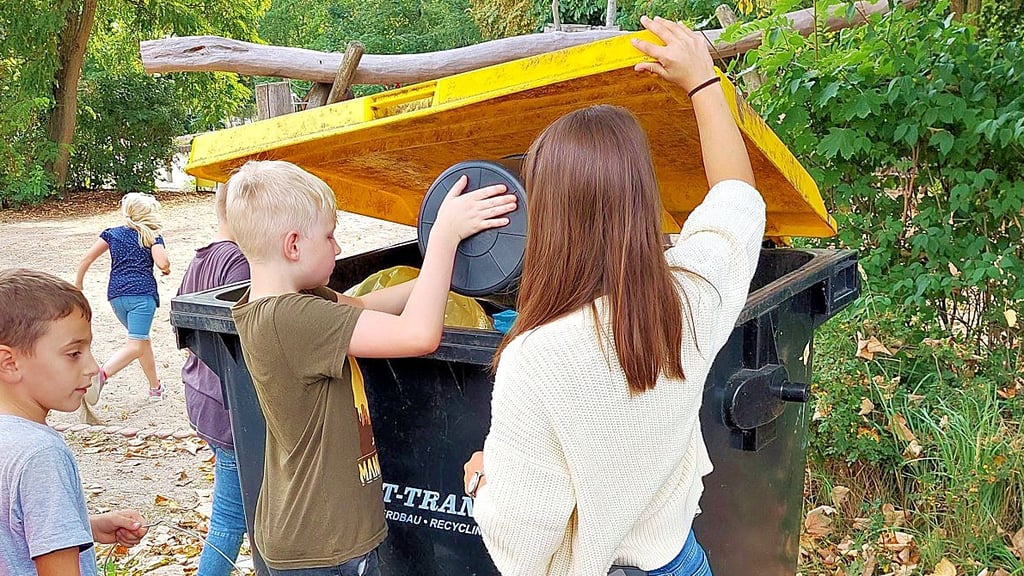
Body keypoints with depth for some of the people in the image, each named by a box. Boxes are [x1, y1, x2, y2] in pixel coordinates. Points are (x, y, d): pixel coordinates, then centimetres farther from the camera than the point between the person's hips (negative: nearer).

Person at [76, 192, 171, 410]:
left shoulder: (112, 234, 13)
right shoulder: (152, 237, 4)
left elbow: (87, 259, 7)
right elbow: (162, 263, -12)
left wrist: (78, 283, 18)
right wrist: (167, 269, 11)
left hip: (116, 294, 5)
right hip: (142, 293, -5)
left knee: (142, 339, 22)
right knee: (136, 345, -13)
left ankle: (155, 388, 29)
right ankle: (102, 373, -39)